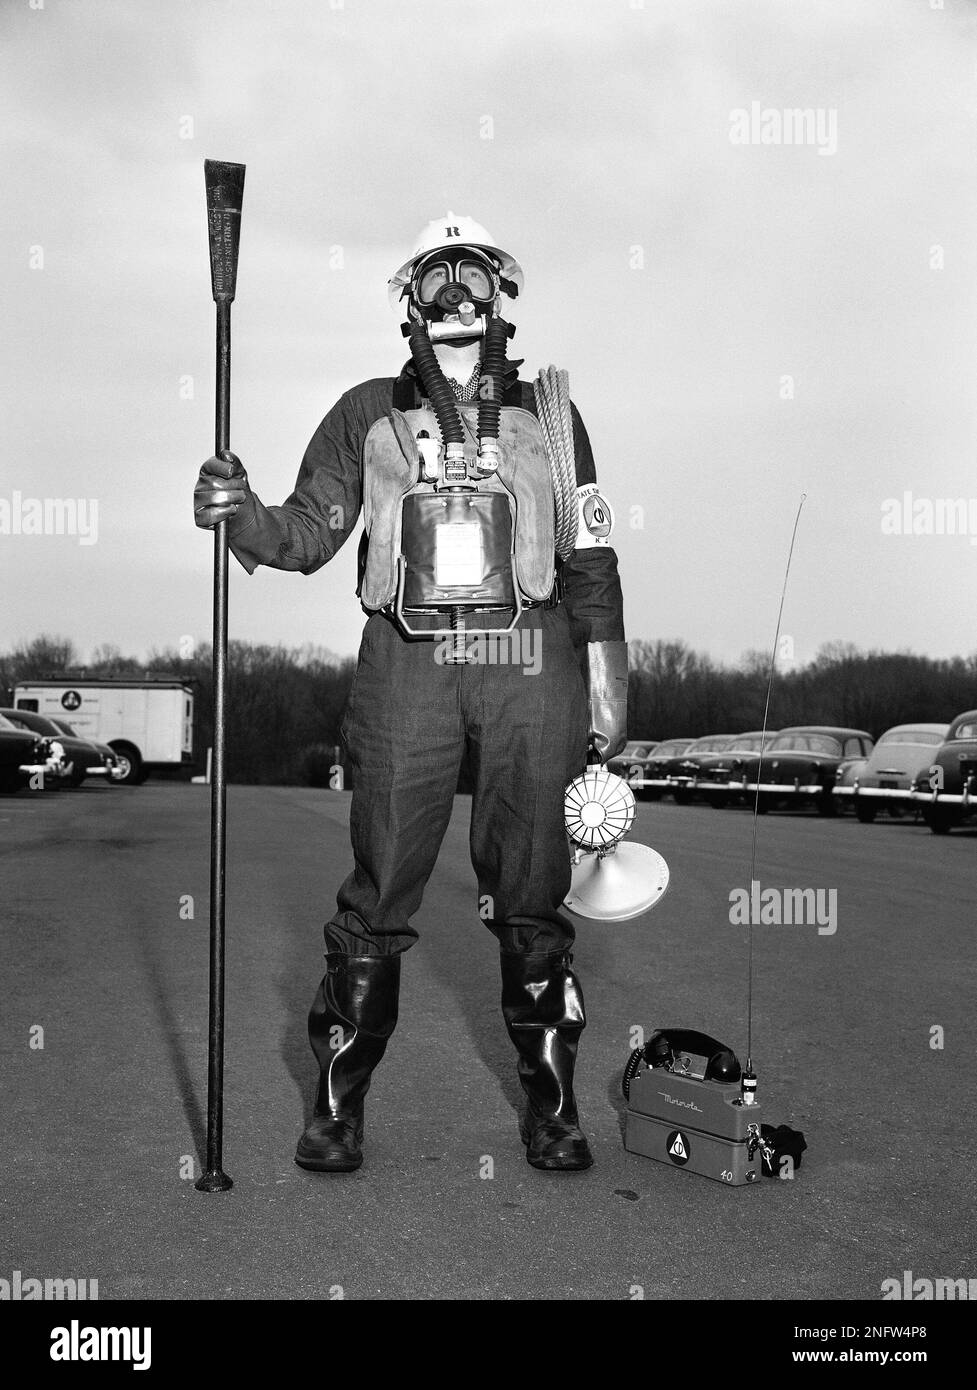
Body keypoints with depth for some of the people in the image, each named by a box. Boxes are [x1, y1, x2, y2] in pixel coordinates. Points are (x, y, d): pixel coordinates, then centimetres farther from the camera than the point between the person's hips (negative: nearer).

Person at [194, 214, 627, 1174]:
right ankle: (339, 1100, 13)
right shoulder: (368, 414, 11)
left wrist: (607, 682, 5)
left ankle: (550, 1102, 18)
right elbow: (310, 534, 5)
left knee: (531, 895, 5)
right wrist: (241, 512, -16)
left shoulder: (549, 414, 13)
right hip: (408, 665, 0)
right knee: (378, 891, 0)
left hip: (531, 666, 1)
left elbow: (590, 558, 11)